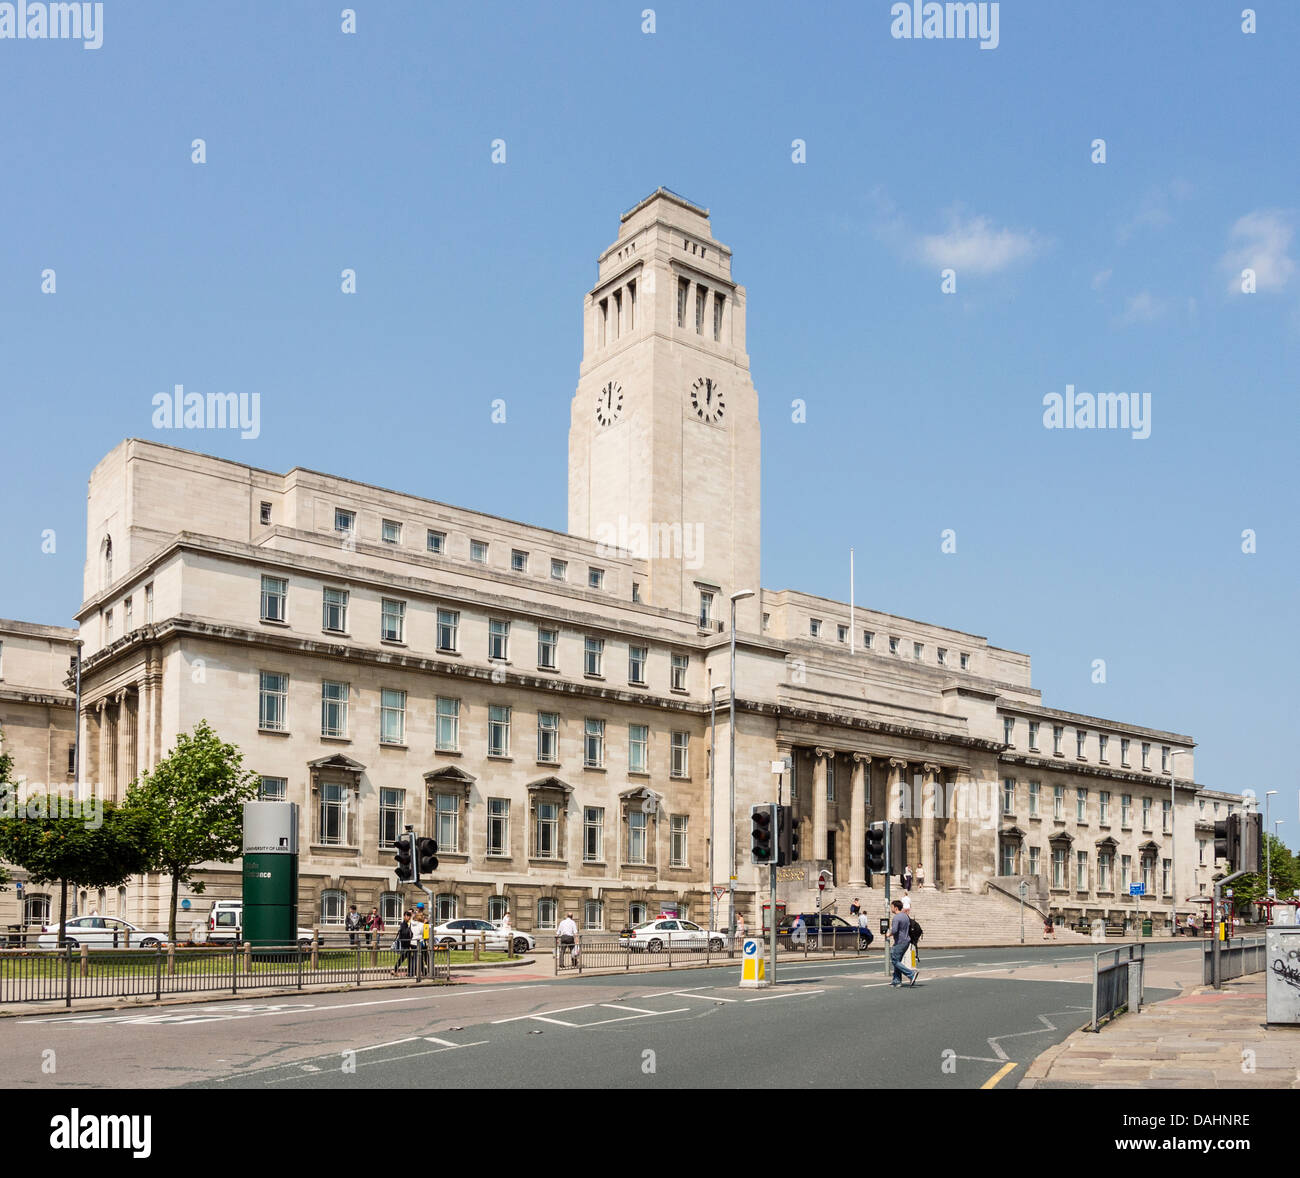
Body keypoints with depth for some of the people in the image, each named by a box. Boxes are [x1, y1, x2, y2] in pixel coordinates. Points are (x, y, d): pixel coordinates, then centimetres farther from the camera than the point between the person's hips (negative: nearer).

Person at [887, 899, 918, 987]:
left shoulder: (896, 918, -17)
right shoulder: (906, 916, 11)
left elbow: (894, 930, -27)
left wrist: (889, 934, -8)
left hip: (899, 942, -9)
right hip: (906, 941, 9)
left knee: (895, 961, -6)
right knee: (897, 961, 14)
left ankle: (911, 974, -16)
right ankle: (897, 981, 13)